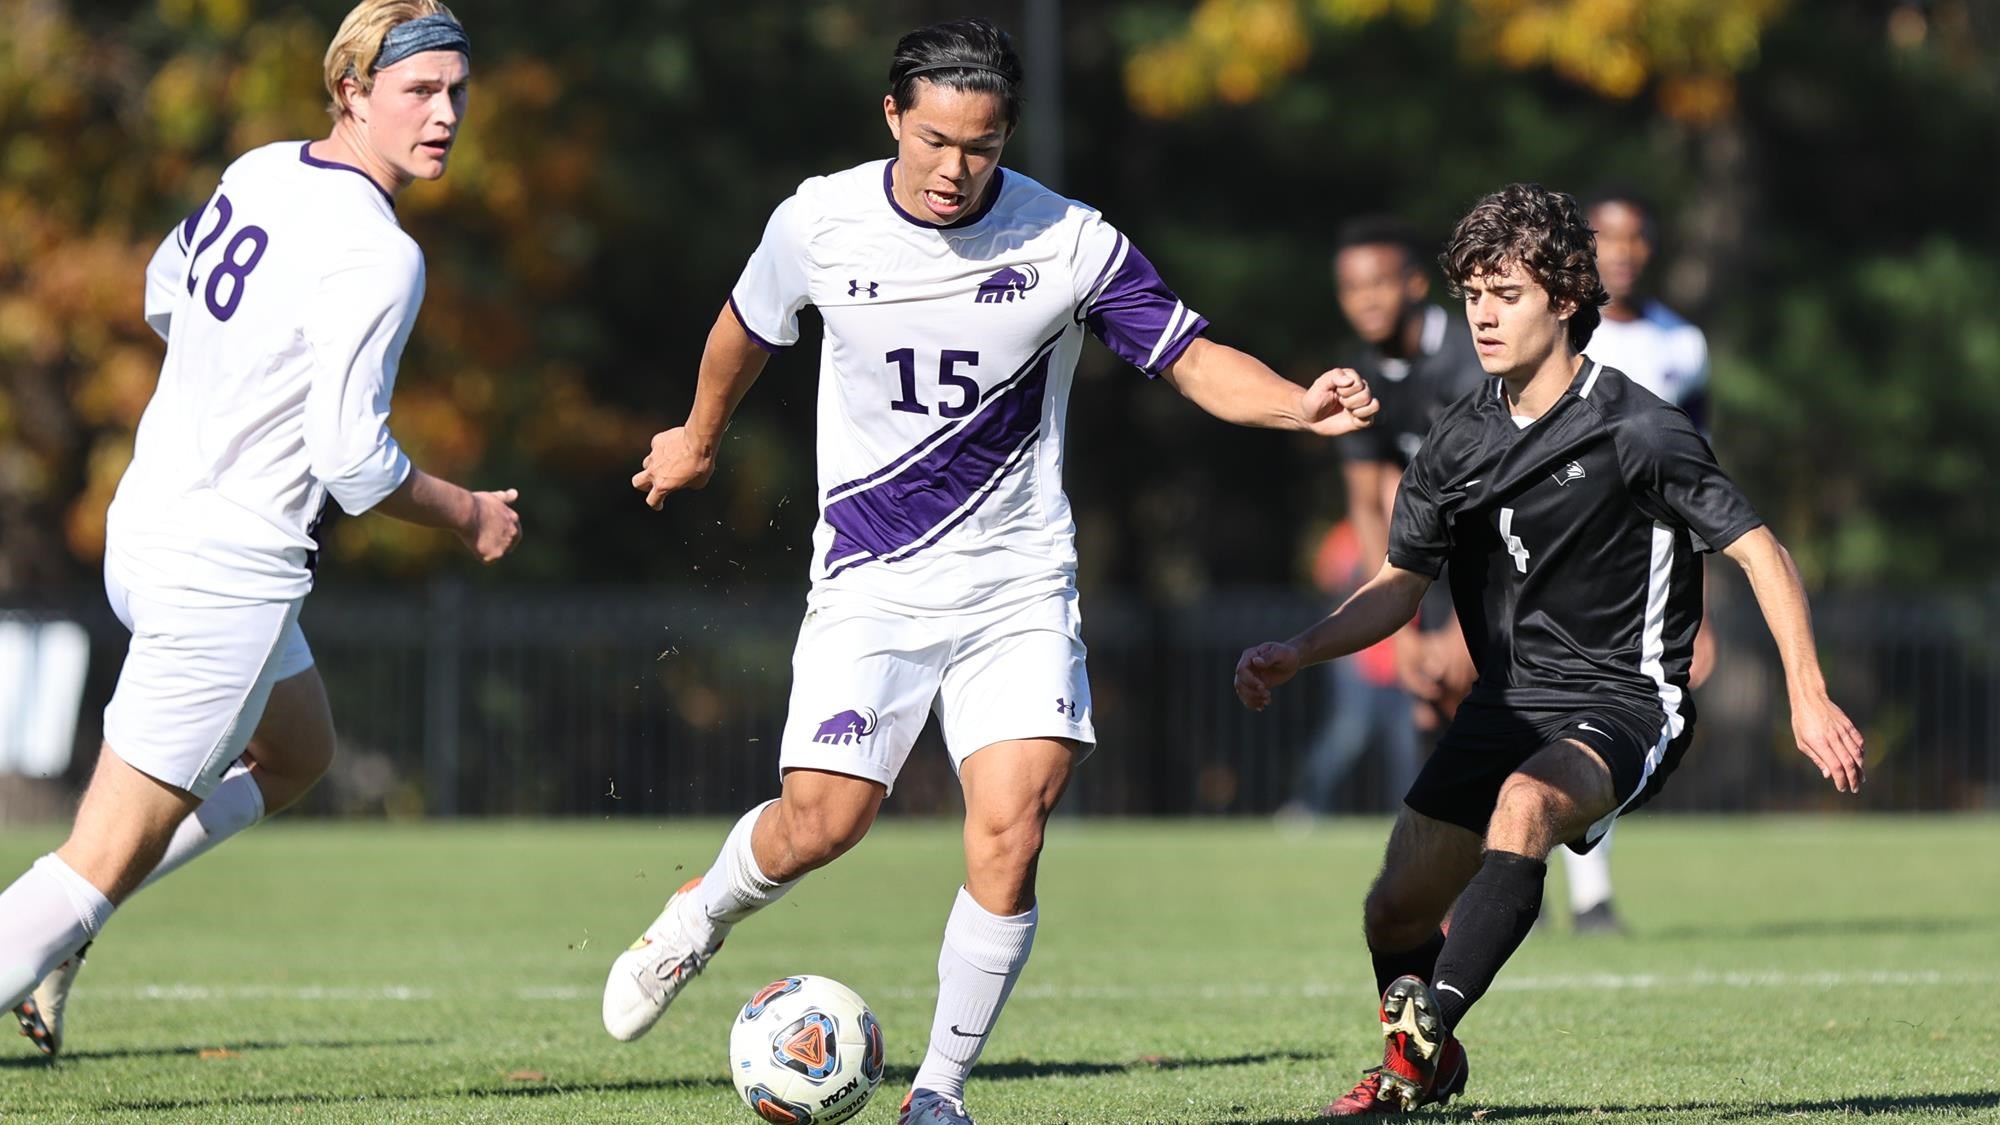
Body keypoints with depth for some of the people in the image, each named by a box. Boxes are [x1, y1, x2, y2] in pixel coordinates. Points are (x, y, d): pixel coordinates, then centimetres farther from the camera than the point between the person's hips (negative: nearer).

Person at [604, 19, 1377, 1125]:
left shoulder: (1071, 244, -9)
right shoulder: (820, 223, -6)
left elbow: (1194, 358, -3)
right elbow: (748, 326, 15)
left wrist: (1300, 406, -22)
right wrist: (699, 437, 31)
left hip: (1018, 586, 0)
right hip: (870, 584, 0)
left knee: (1010, 834, -15)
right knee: (820, 823, -13)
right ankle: (698, 918, 21)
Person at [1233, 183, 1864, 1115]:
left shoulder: (1637, 433, -13)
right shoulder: (1457, 443, 4)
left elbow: (1756, 550, -10)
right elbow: (1401, 584, 15)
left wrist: (1808, 697, -18)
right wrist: (1295, 654, 0)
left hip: (1624, 701, -6)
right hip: (1507, 703, 7)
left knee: (1524, 802, -38)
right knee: (1394, 910, 4)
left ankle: (1425, 1032, -45)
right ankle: (1428, 1071, 34)